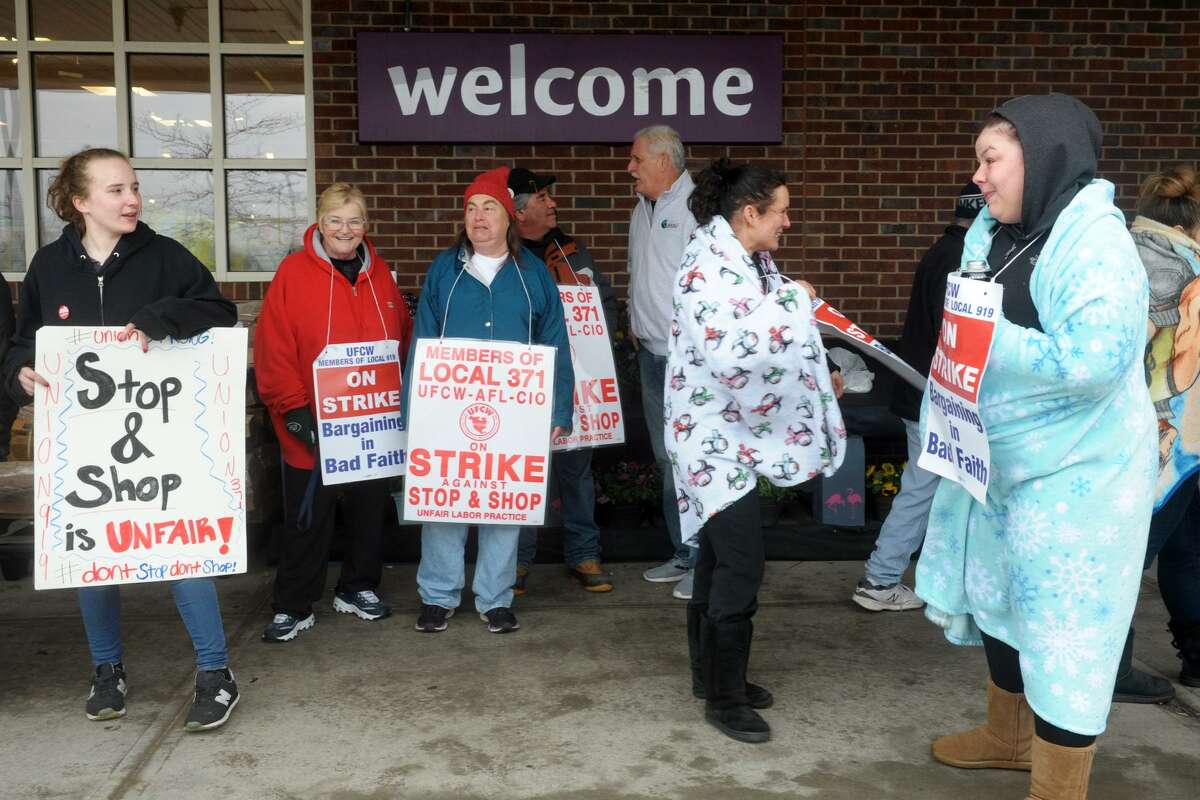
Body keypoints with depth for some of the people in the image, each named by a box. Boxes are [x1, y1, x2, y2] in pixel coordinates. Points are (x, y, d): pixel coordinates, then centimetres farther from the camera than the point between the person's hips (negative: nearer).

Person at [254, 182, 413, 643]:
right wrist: (294, 410, -15)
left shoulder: (379, 273, 7)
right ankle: (294, 607, 19)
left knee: (369, 513, 15)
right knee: (307, 520, 5)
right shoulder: (294, 272, -7)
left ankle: (358, 589, 33)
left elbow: (404, 340, 14)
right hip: (313, 428, -4)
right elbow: (272, 349, -11)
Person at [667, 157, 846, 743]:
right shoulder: (708, 265, -19)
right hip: (713, 434, -10)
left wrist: (815, 374, 9)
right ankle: (724, 698, 5)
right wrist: (791, 303, -22)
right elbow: (728, 351, -29)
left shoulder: (749, 261, 10)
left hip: (735, 433, 10)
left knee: (719, 557, 16)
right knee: (741, 567, -7)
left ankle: (711, 674, 28)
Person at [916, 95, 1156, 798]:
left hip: (1073, 474, -8)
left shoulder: (1092, 241, -20)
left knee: (1062, 627, 1)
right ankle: (1009, 736, 43)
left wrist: (988, 339, -23)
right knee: (1002, 599, 21)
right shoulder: (991, 232, 4)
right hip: (1000, 461, 9)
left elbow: (1098, 355, -31)